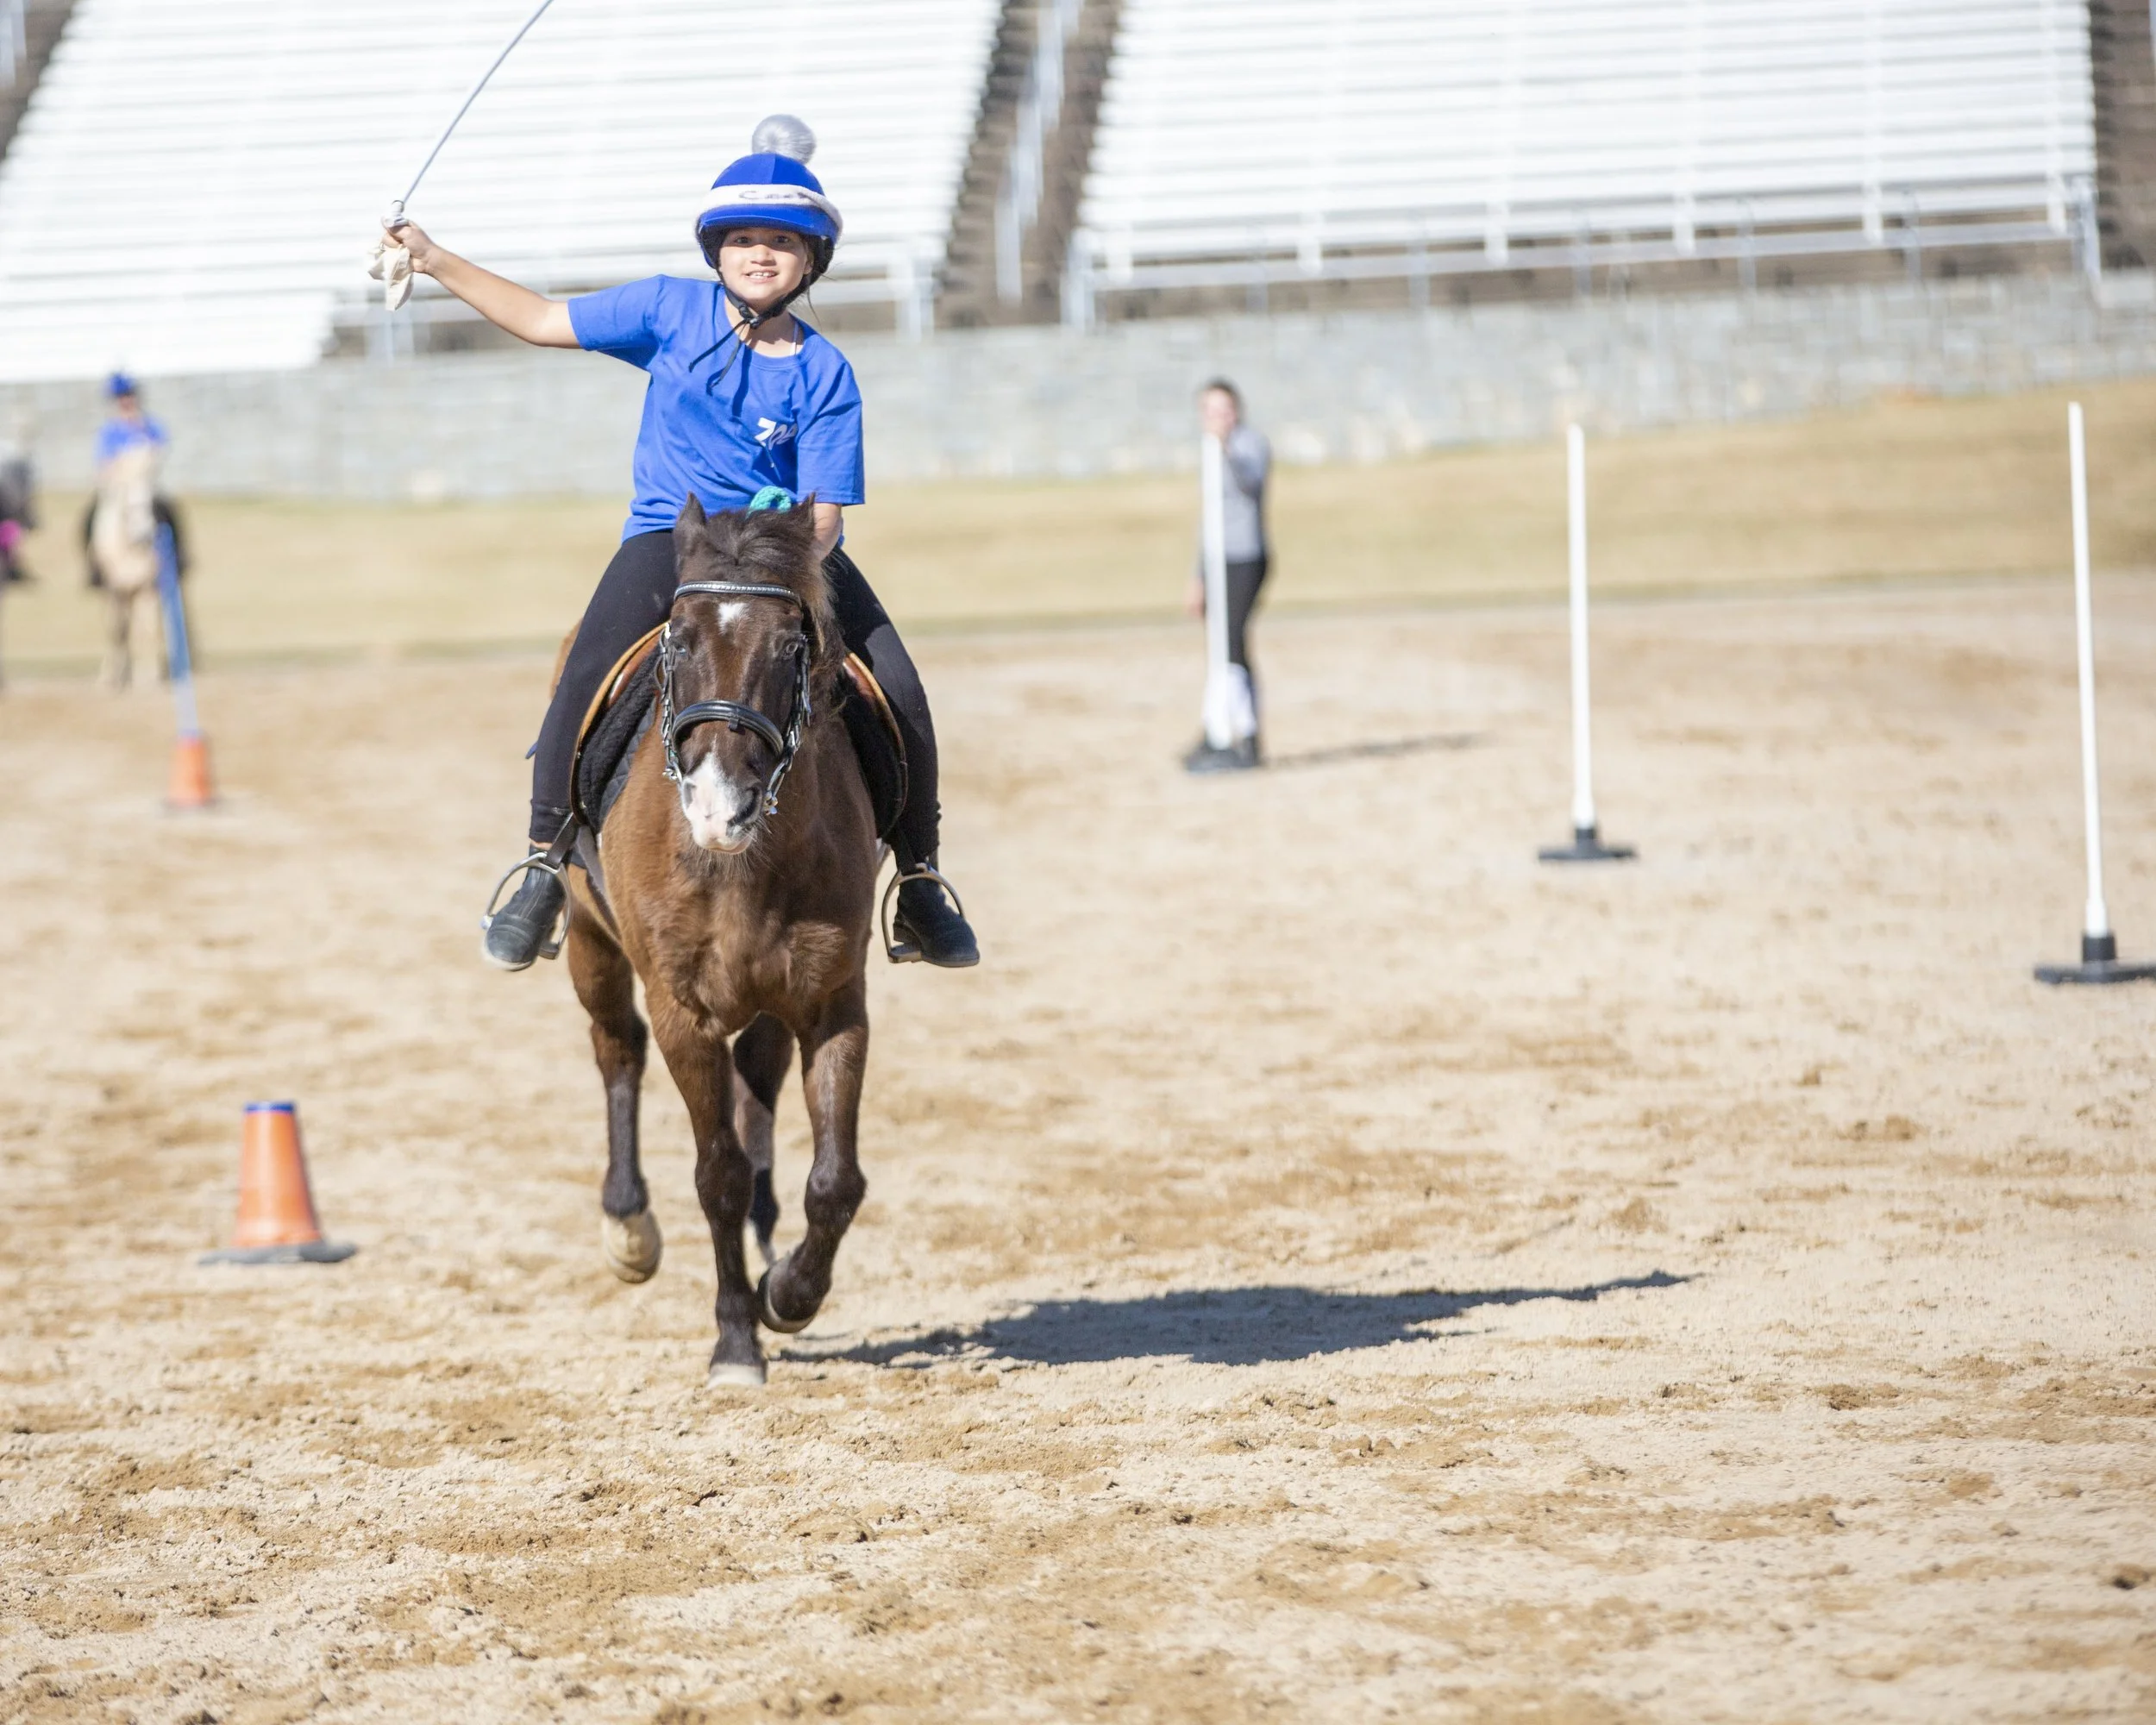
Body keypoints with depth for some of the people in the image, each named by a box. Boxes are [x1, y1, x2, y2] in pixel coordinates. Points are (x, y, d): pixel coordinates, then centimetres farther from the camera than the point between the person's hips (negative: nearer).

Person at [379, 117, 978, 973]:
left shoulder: (825, 374, -3)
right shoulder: (672, 309, 3)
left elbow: (824, 511, -8)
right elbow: (545, 320, 10)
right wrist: (435, 261, 5)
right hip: (671, 534, 0)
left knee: (900, 699, -12)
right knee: (584, 680, -26)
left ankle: (916, 880, 9)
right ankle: (544, 865, -12)